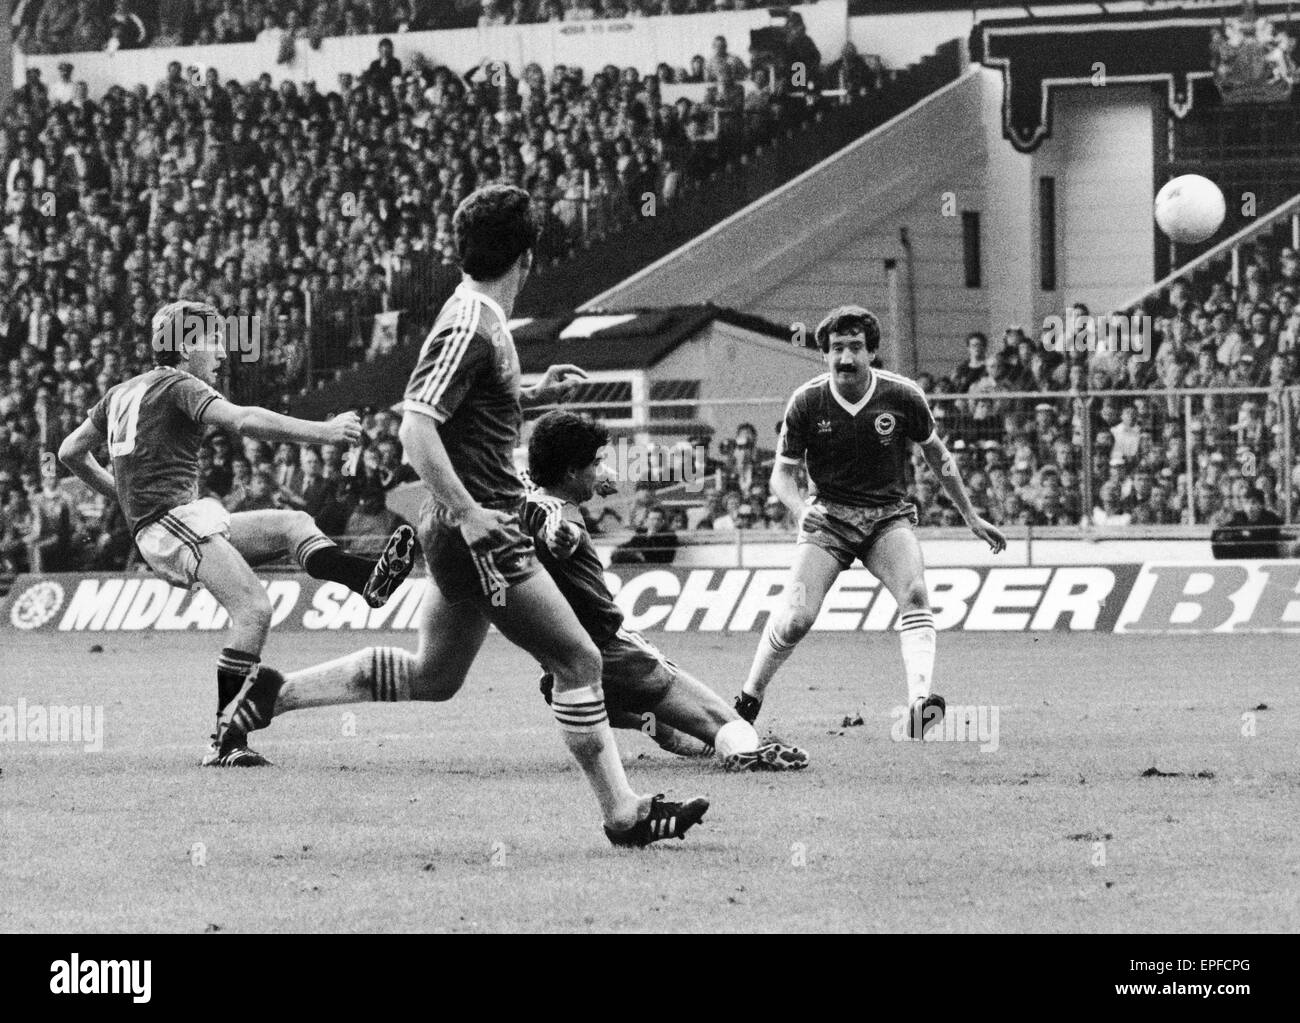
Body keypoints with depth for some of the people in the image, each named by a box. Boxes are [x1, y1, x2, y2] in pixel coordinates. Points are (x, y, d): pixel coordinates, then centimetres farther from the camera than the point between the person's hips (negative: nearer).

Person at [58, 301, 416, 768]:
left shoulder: (122, 392, 21)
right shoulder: (178, 386, -6)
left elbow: (71, 452, 28)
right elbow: (243, 420, -21)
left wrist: (119, 492, 38)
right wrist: (323, 432, -21)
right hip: (175, 521, -10)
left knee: (294, 524, 9)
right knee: (254, 610, -21)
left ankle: (369, 578, -14)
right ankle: (226, 741, -23)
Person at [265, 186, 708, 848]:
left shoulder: (482, 318, 12)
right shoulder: (470, 329, -19)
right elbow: (415, 427, -25)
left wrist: (535, 393, 19)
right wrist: (467, 512, -27)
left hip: (471, 529, 10)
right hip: (479, 535, -10)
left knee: (433, 676, 18)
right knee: (578, 661, -5)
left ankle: (275, 692, 21)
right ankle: (621, 814, -1)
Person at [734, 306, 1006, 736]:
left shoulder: (901, 395, -7)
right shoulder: (807, 402, -9)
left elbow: (937, 455, 9)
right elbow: (783, 472, -1)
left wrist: (971, 517, 13)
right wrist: (800, 509, -23)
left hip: (888, 515, 1)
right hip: (828, 518, -1)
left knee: (914, 594, -26)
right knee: (798, 617, -18)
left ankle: (920, 704, -40)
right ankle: (747, 702, 3)